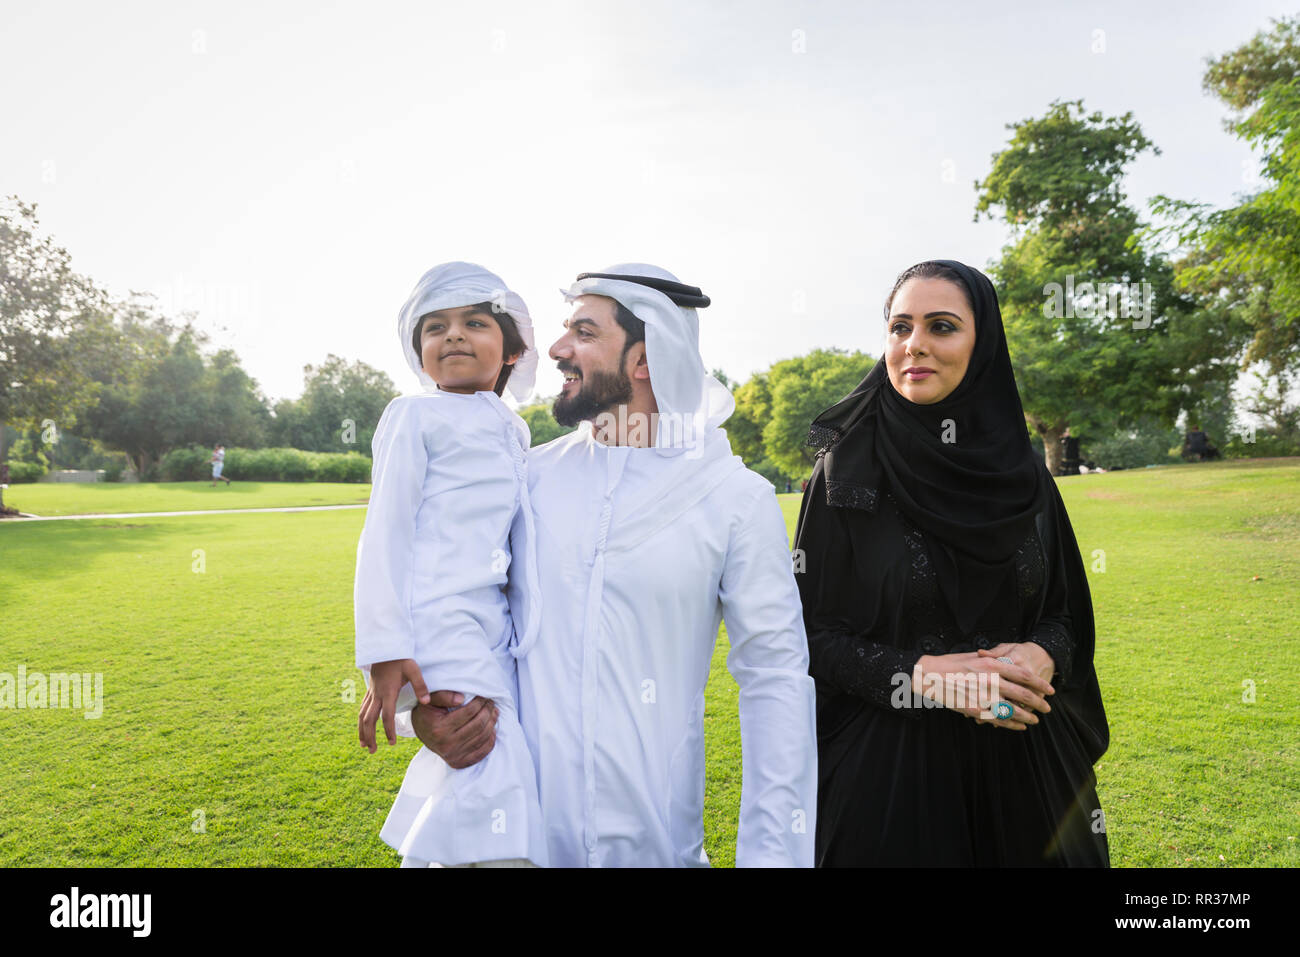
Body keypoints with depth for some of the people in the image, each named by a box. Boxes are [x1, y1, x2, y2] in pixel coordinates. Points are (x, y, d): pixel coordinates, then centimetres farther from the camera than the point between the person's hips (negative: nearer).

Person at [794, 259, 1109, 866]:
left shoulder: (1023, 476, 2)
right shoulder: (844, 473, -9)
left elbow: (1068, 611, 9)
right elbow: (811, 630, -8)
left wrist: (1042, 655, -12)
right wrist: (921, 673, -21)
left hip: (1020, 755, 3)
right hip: (890, 758, -3)